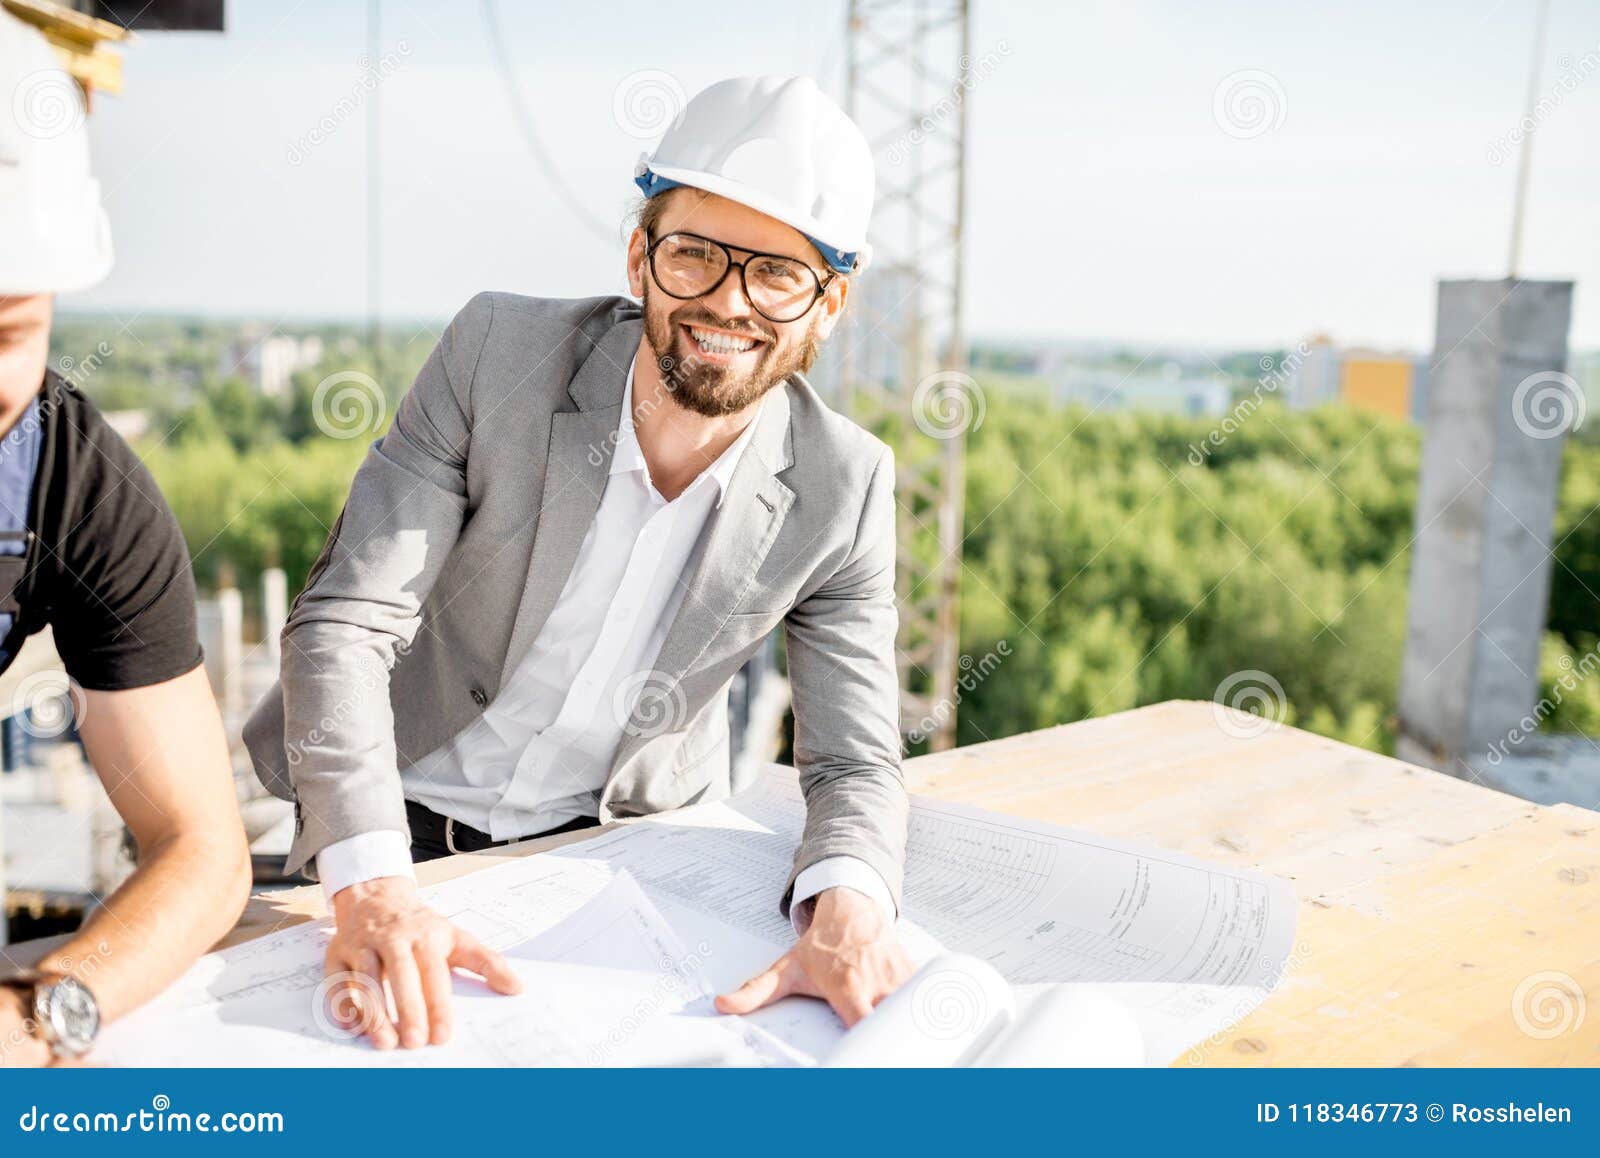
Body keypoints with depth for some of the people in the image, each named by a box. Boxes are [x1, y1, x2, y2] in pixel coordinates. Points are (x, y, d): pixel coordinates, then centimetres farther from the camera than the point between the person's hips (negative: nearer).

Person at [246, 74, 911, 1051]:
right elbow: (343, 624, -20)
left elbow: (856, 762, -11)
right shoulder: (499, 350, -17)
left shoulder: (847, 489, -14)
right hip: (407, 827, 0)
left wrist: (848, 913, -34)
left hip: (624, 841, 1)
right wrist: (372, 887, -34)